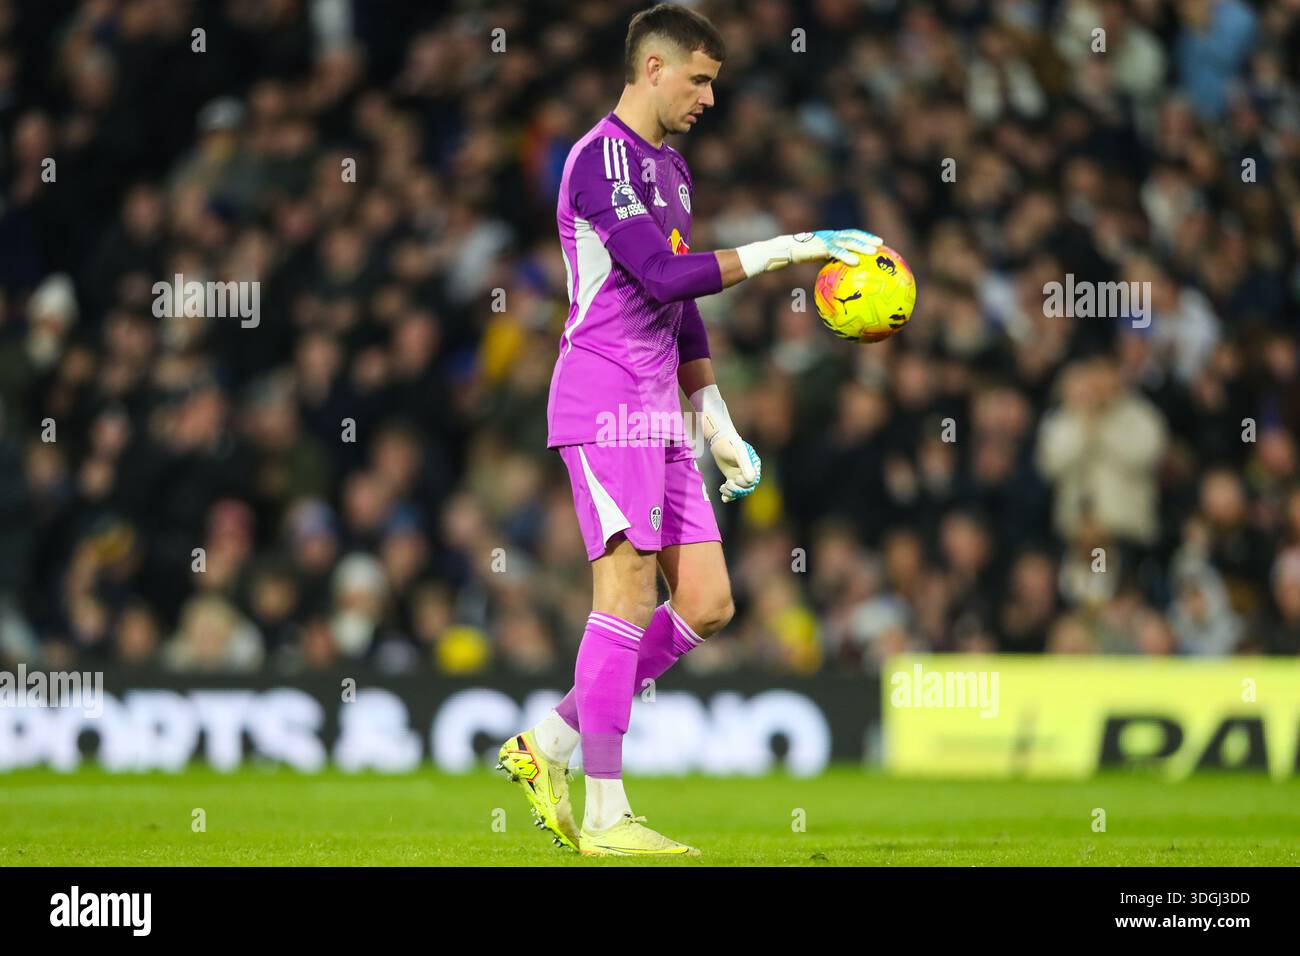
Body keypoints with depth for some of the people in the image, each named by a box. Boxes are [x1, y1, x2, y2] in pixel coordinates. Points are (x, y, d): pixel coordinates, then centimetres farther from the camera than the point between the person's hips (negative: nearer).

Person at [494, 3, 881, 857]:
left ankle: (549, 746, 11)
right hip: (604, 403, -9)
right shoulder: (602, 157, -9)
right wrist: (786, 251, -20)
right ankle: (607, 816, -10)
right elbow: (662, 275, -20)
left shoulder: (669, 170, 21)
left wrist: (718, 424, 20)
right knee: (630, 592, -12)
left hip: (656, 415, 9)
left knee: (707, 602, 3)